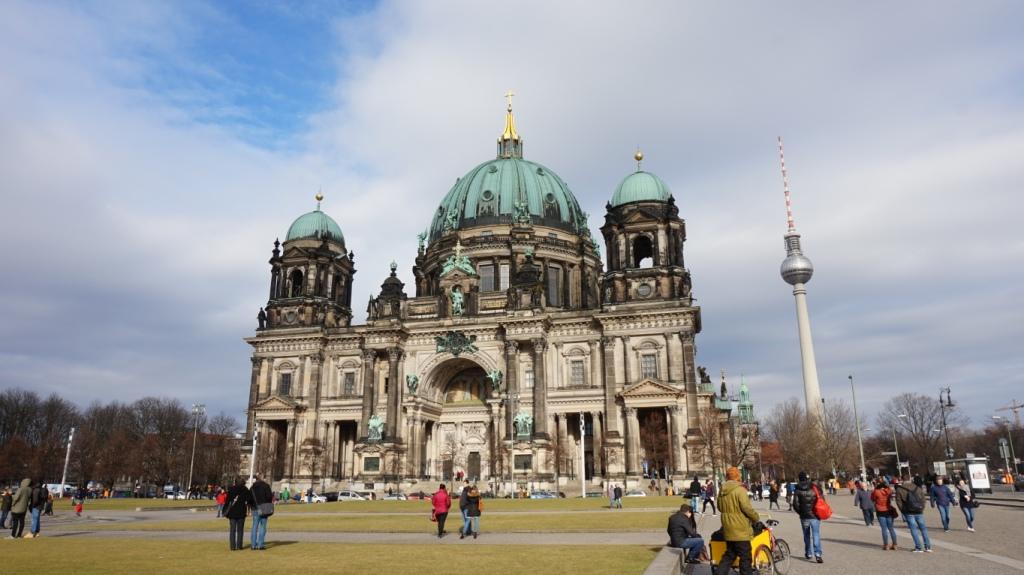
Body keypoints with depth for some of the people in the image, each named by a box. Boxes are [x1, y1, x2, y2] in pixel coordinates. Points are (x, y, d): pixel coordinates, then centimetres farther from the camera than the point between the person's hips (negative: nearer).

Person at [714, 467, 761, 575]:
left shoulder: (722, 491, 9)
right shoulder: (740, 490, -16)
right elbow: (747, 508, -20)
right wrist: (756, 518, -4)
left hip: (728, 530, 7)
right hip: (740, 530, -7)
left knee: (728, 556, 16)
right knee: (745, 558, 4)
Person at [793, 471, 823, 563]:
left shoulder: (797, 491, -6)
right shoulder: (815, 488, -4)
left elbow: (795, 504, -7)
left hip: (804, 517, 0)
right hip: (815, 516, 0)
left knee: (807, 535, 15)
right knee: (816, 535, 0)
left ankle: (808, 554, 23)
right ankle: (818, 555, -11)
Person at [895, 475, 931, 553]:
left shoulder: (899, 489, -4)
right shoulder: (918, 489, 3)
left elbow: (899, 502, -5)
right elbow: (923, 500, 3)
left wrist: (903, 511, 4)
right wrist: (921, 509, 12)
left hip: (909, 513, -2)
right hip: (919, 512, 2)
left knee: (913, 529, 2)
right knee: (923, 528, 12)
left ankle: (918, 547, 0)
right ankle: (928, 547, 12)